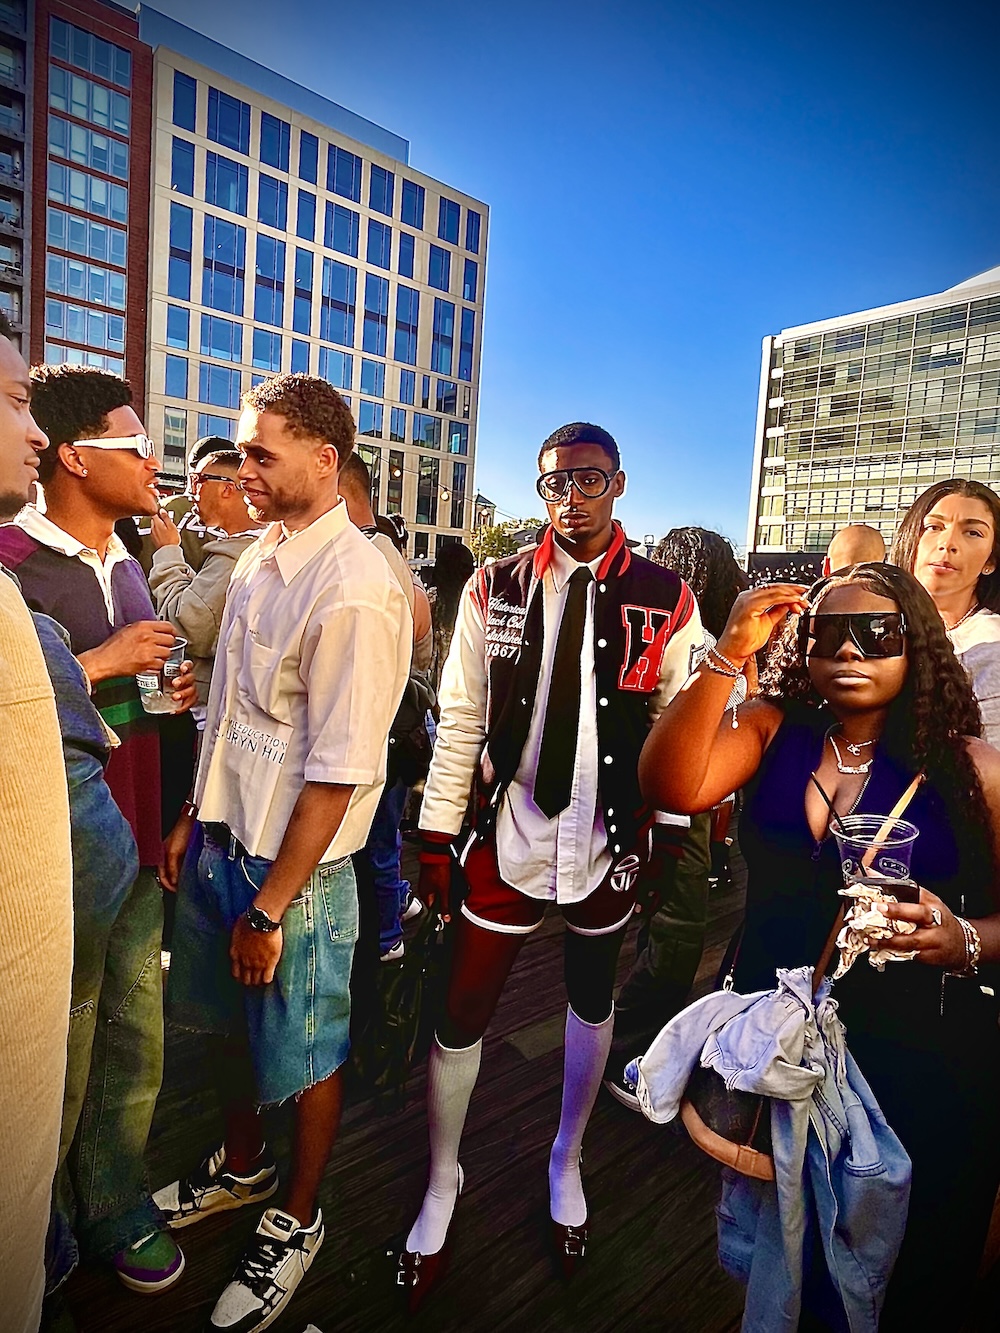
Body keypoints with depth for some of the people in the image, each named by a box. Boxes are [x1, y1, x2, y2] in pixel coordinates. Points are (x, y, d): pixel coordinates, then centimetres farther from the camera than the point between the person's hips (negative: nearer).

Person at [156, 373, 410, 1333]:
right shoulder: (259, 559, 4)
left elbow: (337, 773, -21)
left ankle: (296, 1222, 43)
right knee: (230, 1021, 26)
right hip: (222, 835, 8)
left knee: (301, 1054, 14)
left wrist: (271, 905, -16)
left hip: (295, 861, -7)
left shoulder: (353, 589, -22)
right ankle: (241, 1167, 54)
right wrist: (191, 820, 13)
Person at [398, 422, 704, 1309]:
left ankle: (566, 1161, 50)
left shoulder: (665, 599, -4)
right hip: (508, 836, 0)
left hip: (610, 843, 1)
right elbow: (462, 719, -1)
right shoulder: (495, 589, -3)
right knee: (462, 1014, 8)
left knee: (592, 1004, 20)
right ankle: (442, 1187, 38)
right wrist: (438, 837, -1)